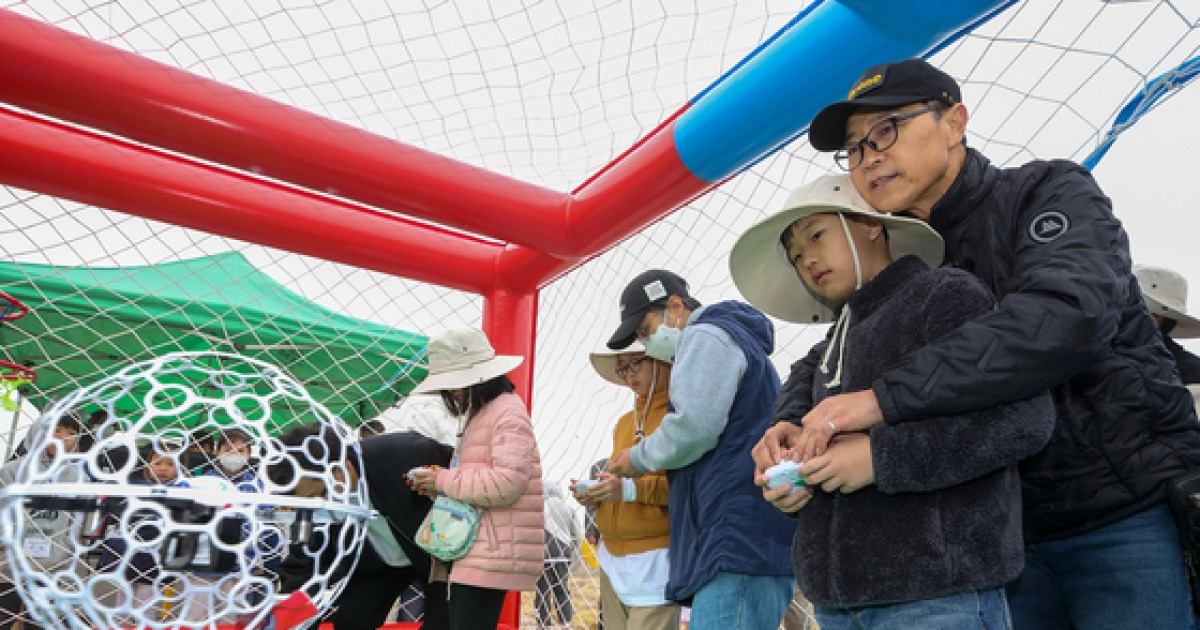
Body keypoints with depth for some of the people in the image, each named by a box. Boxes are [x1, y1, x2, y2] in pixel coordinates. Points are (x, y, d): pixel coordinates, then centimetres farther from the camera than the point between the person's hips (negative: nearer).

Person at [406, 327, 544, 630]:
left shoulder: (508, 411, -11)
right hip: (471, 549, 10)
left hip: (493, 552, -10)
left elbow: (507, 482, -22)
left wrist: (444, 480, -12)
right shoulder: (476, 414, 20)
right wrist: (437, 483, 7)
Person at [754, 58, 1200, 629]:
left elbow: (1070, 314, -30)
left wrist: (883, 398, -35)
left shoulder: (1048, 192, -9)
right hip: (1011, 535, 5)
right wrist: (792, 425, -16)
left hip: (1129, 515, -5)